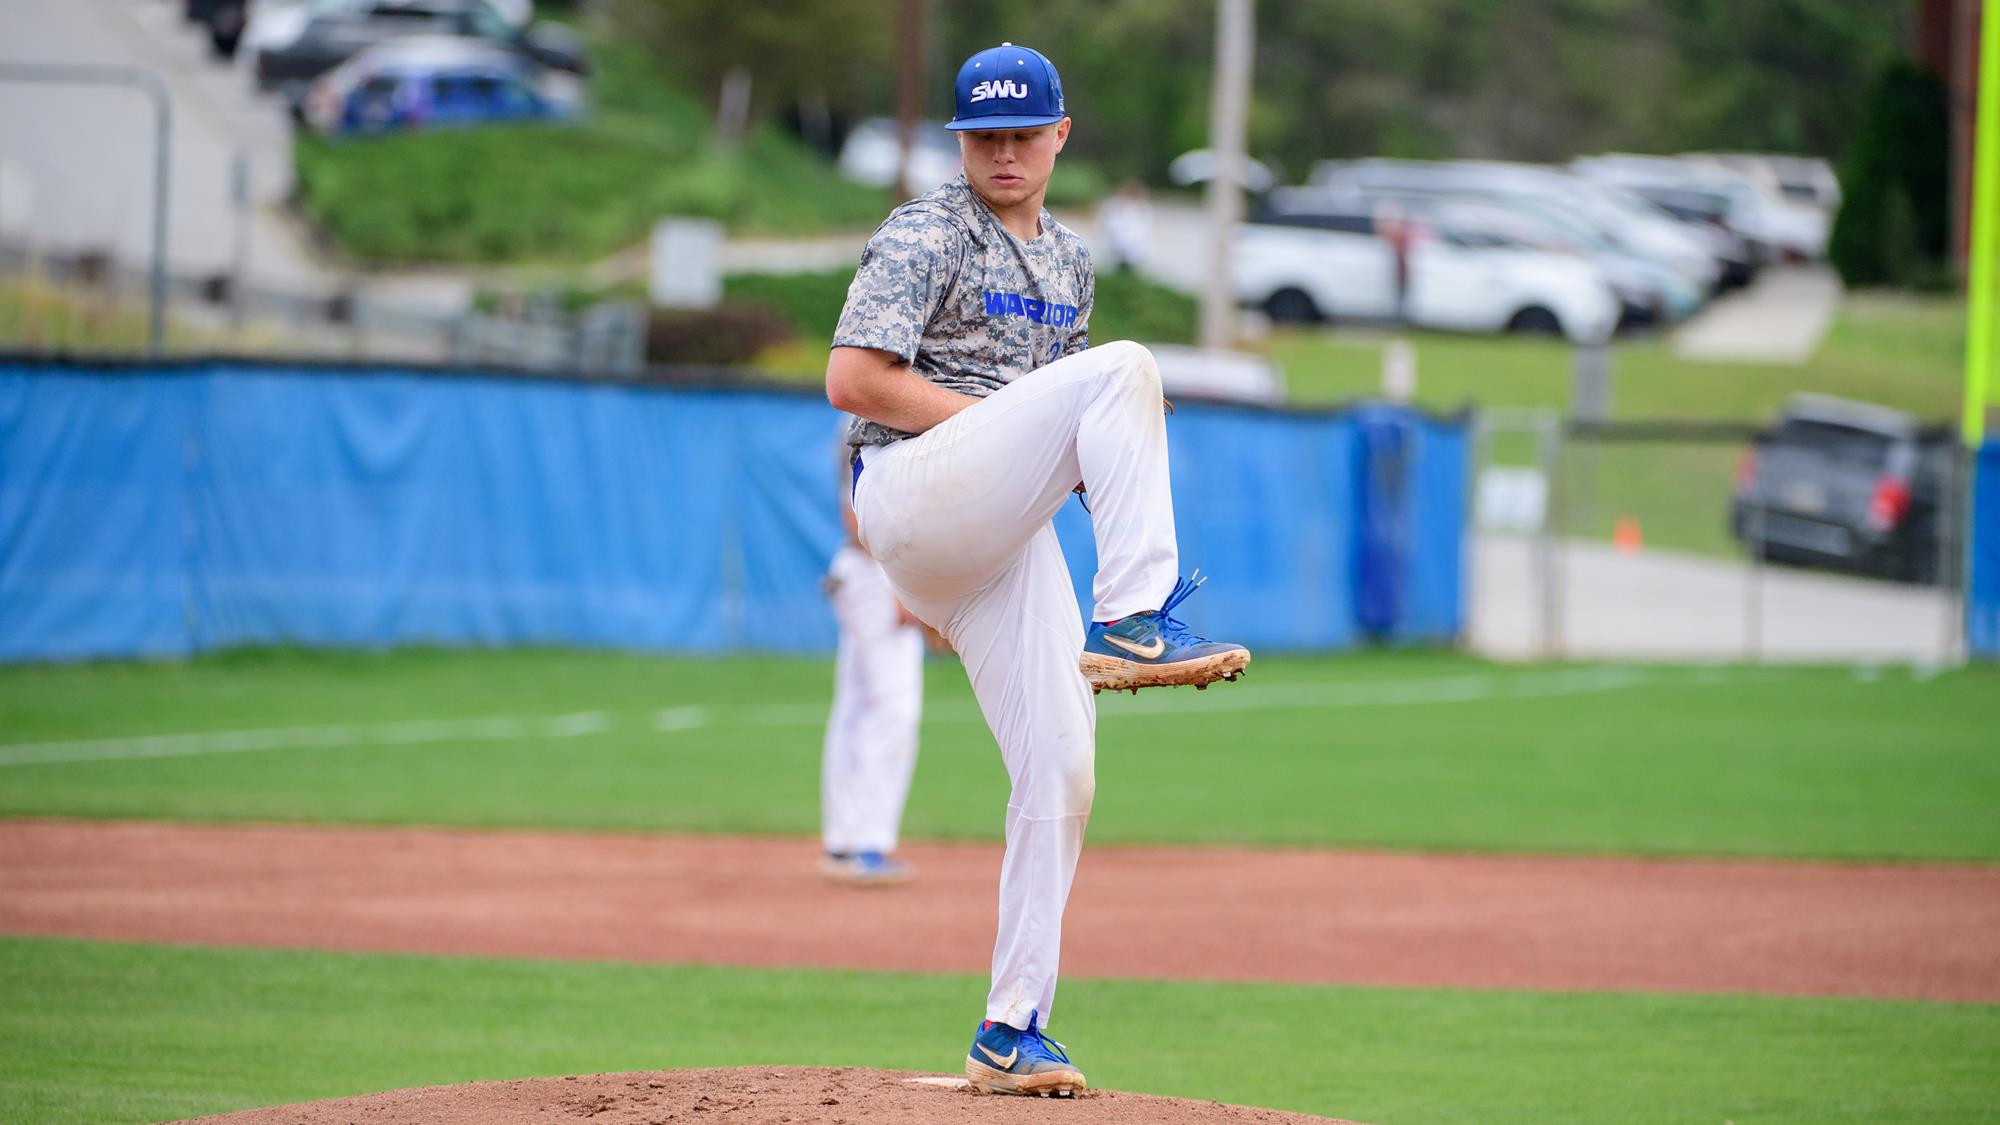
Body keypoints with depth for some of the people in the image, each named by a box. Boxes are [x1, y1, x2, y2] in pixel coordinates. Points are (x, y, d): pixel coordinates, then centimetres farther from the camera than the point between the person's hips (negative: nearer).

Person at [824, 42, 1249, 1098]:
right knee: (1123, 365, -24)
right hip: (911, 494, -7)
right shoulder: (925, 236, -2)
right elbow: (852, 378, -12)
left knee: (1061, 772, -3)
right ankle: (1133, 623, -32)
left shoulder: (1069, 261, 22)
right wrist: (1000, 415, -12)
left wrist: (1104, 468, 6)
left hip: (1009, 534, 7)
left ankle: (1012, 1031, 3)